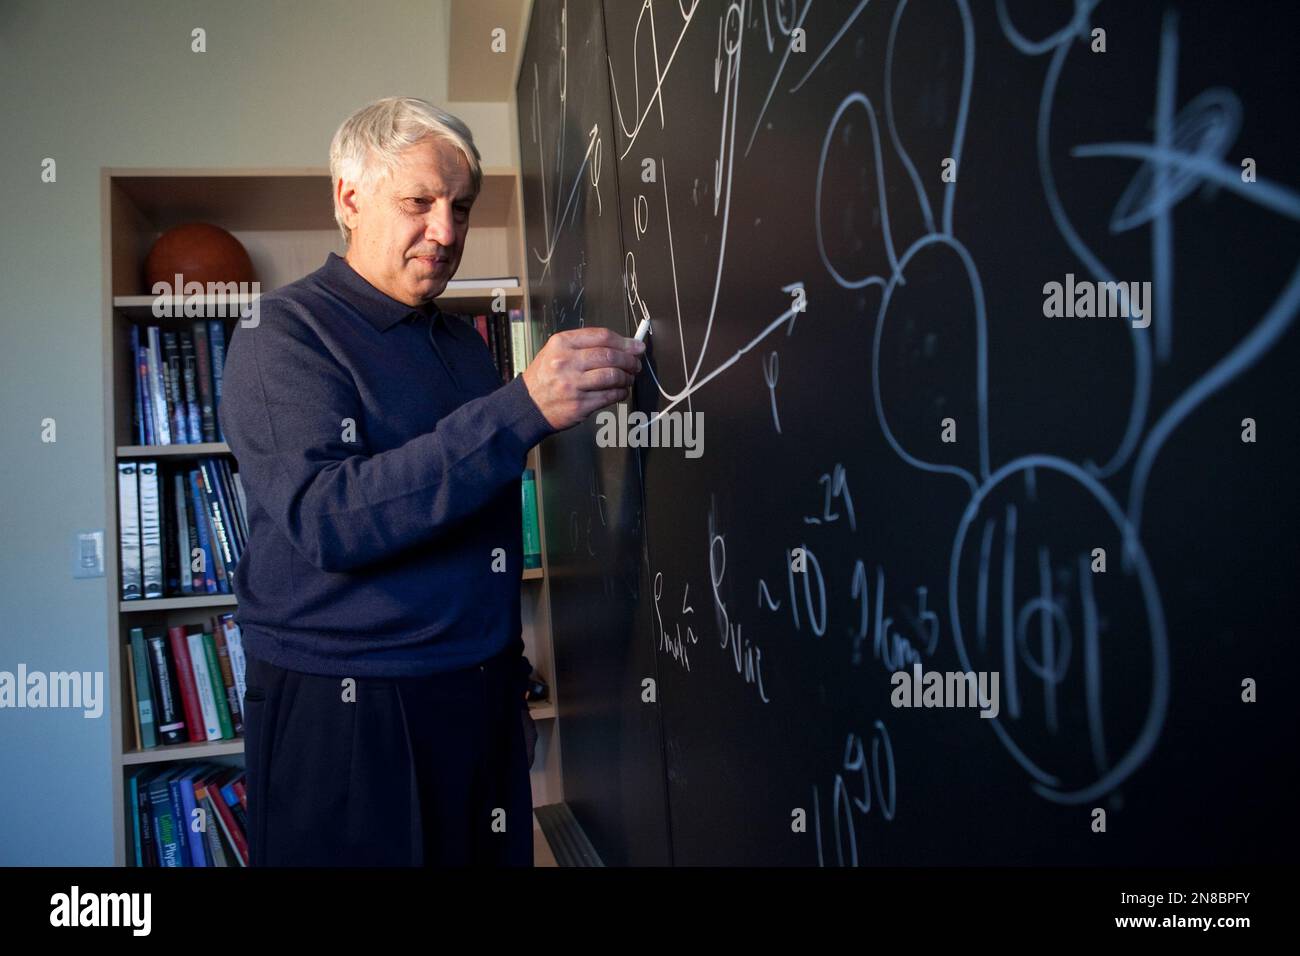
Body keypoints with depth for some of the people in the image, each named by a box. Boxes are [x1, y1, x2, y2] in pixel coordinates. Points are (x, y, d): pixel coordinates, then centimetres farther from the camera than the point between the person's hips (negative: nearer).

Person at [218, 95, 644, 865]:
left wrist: (508, 659, 14)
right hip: (345, 720, -6)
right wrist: (521, 410, -31)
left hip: (485, 703, 6)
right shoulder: (283, 333, -9)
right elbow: (327, 519, -25)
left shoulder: (464, 342, 12)